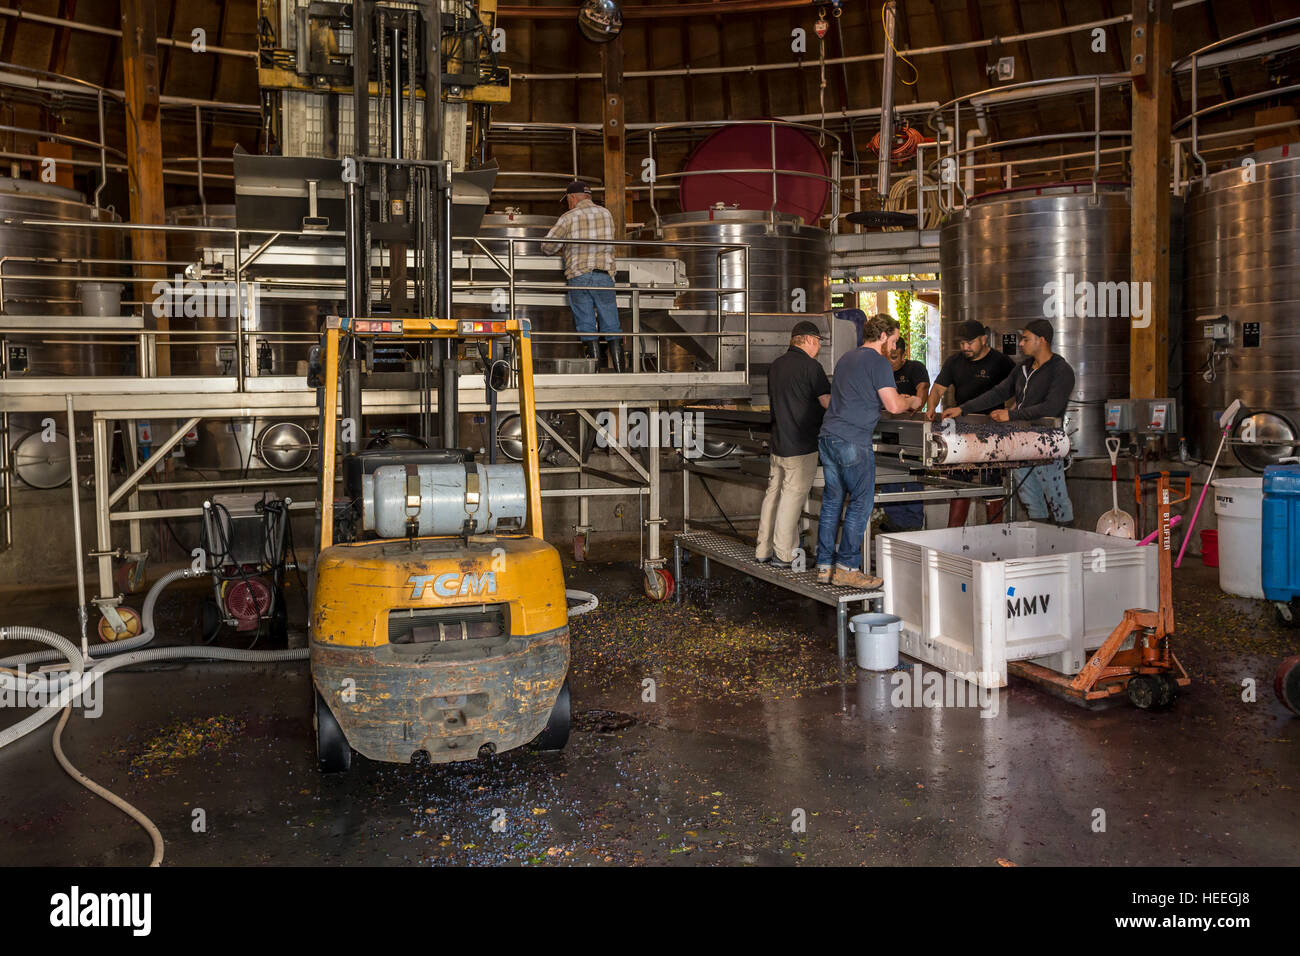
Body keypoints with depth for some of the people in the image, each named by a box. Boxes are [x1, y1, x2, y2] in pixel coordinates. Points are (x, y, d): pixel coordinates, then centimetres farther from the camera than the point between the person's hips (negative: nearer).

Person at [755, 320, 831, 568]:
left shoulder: (775, 366, 12)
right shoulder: (810, 366, -12)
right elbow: (829, 403, -11)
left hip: (777, 442, 7)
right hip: (801, 445, -7)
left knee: (773, 492, 12)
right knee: (792, 496, -3)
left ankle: (763, 550, 17)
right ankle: (784, 554, 1)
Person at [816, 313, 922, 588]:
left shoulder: (847, 358, 21)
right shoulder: (878, 362, -6)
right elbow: (893, 406, -12)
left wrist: (898, 400, 29)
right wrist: (911, 403, 9)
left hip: (828, 436, 9)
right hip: (852, 442, -8)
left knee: (832, 502, 11)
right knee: (860, 504, -1)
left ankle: (825, 566, 14)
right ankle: (847, 567, 1)